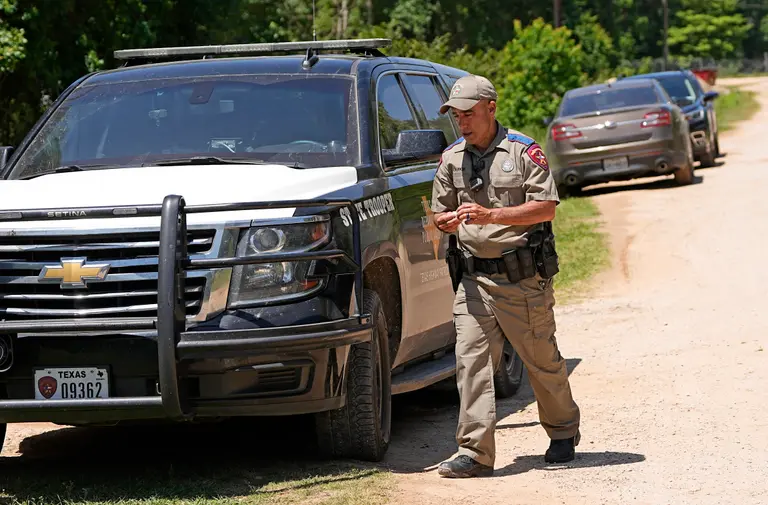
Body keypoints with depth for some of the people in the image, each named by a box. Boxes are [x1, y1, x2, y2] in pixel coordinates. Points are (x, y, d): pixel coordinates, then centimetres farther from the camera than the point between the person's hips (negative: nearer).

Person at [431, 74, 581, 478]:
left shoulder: (525, 151, -4)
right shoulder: (452, 158, 11)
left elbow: (547, 208, -11)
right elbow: (439, 213, 16)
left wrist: (491, 214, -20)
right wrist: (448, 220, -10)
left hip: (522, 277, -4)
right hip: (473, 279, 4)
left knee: (542, 360, 7)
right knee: (471, 362, -7)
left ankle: (564, 433, 28)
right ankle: (476, 452, -9)